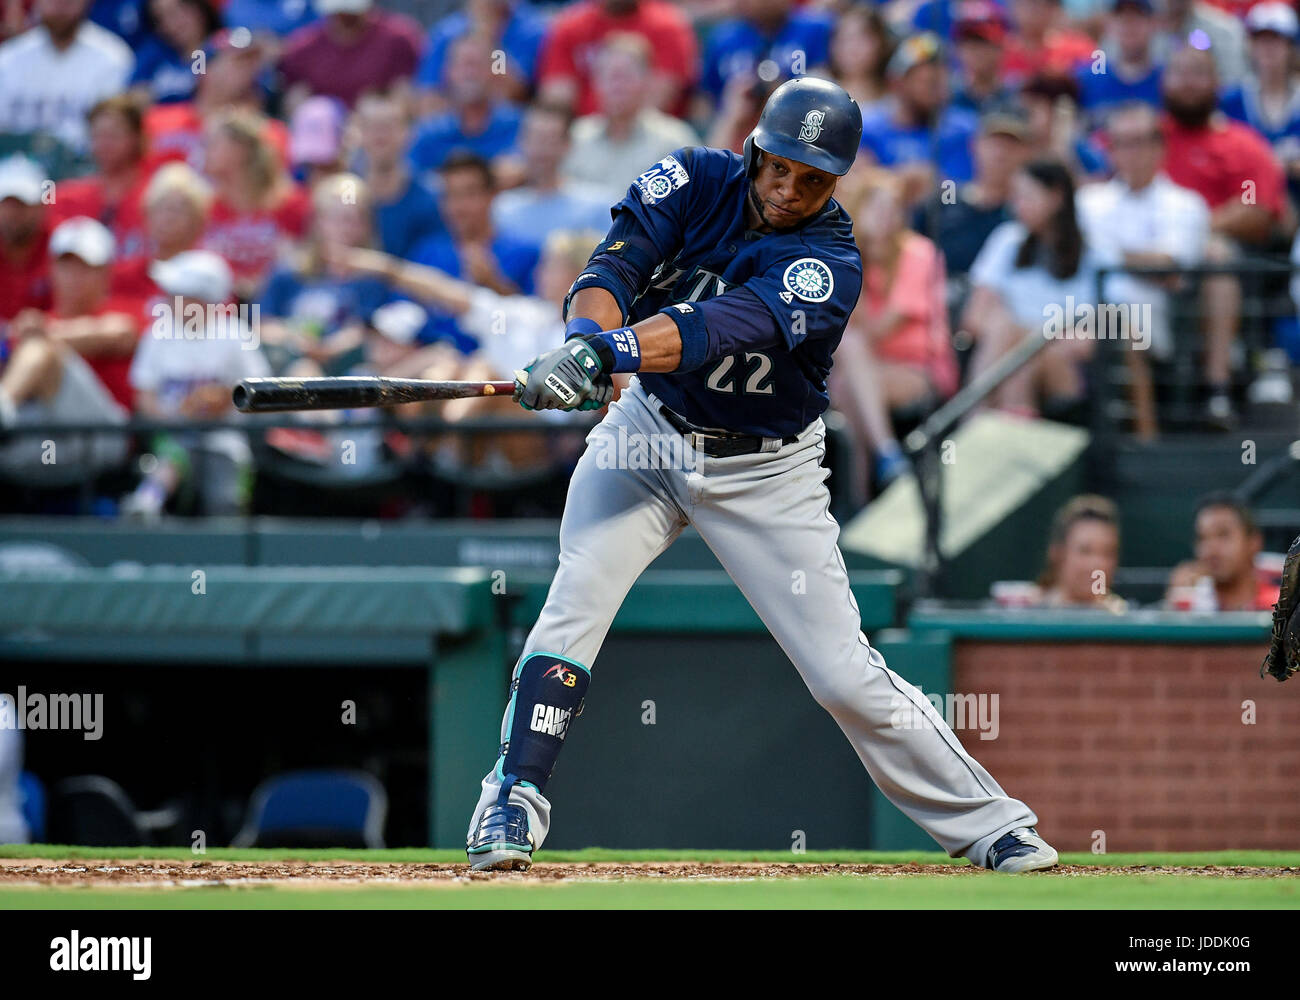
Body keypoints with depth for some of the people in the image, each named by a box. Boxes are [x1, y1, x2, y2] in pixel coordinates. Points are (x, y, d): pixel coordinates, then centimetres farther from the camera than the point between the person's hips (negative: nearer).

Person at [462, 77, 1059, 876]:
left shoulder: (831, 264, -21)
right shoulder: (695, 181, -9)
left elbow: (725, 328, -36)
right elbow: (612, 271, -21)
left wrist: (609, 353, -51)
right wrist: (584, 339, -43)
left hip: (767, 469, -2)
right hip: (649, 434, 3)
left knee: (845, 675, -3)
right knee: (577, 601, -18)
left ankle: (986, 822, 11)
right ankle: (515, 802, -9)